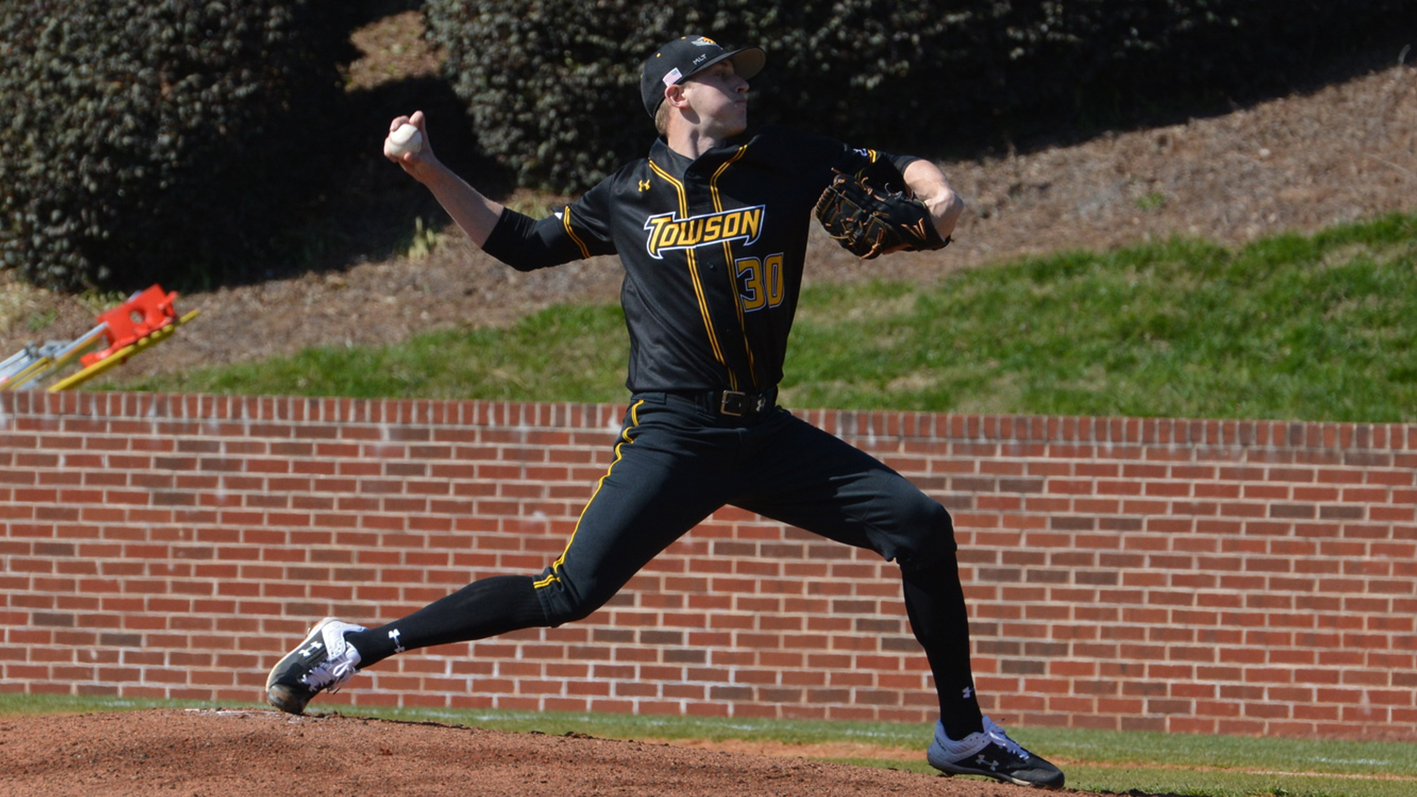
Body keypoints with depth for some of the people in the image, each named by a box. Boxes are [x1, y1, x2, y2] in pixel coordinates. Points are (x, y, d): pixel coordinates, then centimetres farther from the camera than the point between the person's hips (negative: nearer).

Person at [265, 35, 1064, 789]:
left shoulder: (784, 161, 6)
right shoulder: (629, 196, 5)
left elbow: (895, 169, 12)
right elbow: (522, 244, 17)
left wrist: (936, 194, -11)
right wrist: (432, 175, 8)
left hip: (766, 435, 3)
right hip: (672, 438, -3)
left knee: (922, 527, -7)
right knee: (571, 591, -16)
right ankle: (354, 645, -8)